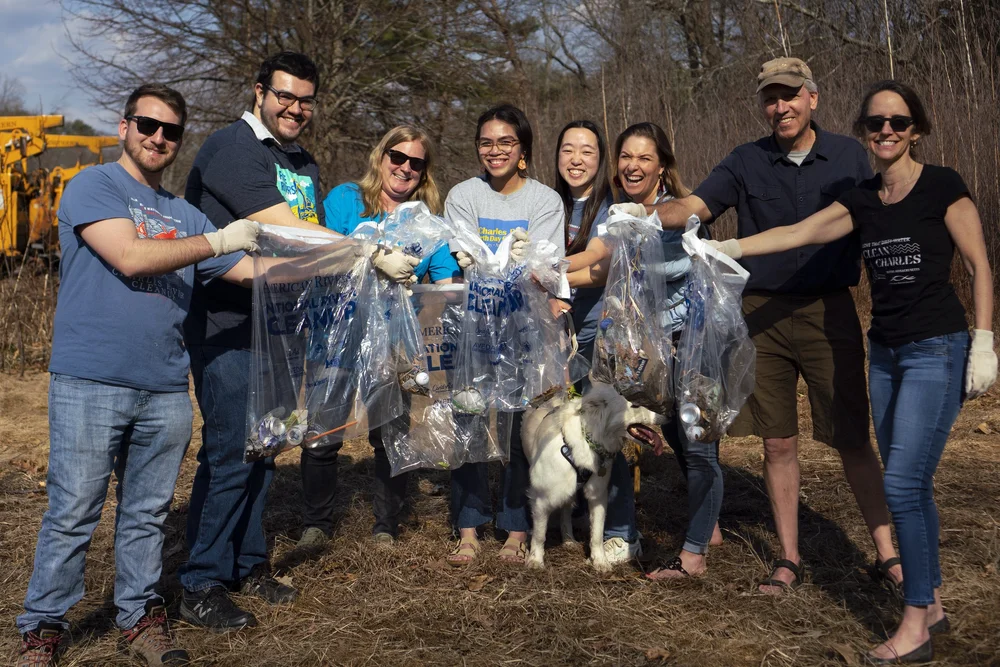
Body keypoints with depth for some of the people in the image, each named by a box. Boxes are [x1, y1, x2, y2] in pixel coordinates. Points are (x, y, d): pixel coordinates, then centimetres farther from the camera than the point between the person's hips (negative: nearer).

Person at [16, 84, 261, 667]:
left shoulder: (185, 214, 17)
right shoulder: (93, 186, 0)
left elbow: (251, 269, 17)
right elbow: (129, 257, -13)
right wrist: (216, 241, -11)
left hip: (165, 390, 5)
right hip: (91, 384, -5)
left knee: (148, 514, 12)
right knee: (72, 514, 1)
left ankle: (140, 615, 25)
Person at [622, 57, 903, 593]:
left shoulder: (847, 156, 6)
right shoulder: (746, 162, 4)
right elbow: (693, 206, -7)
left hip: (829, 312, -1)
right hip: (763, 314, 1)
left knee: (852, 440, 0)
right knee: (778, 443, 6)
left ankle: (886, 552, 14)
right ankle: (789, 560, 17)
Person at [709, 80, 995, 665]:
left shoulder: (943, 187, -7)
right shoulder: (862, 201, 8)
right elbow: (798, 233, 2)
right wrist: (728, 248, -9)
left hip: (937, 351, -6)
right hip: (886, 352, 6)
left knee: (903, 482, -11)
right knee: (911, 484, 10)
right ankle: (933, 605, 22)